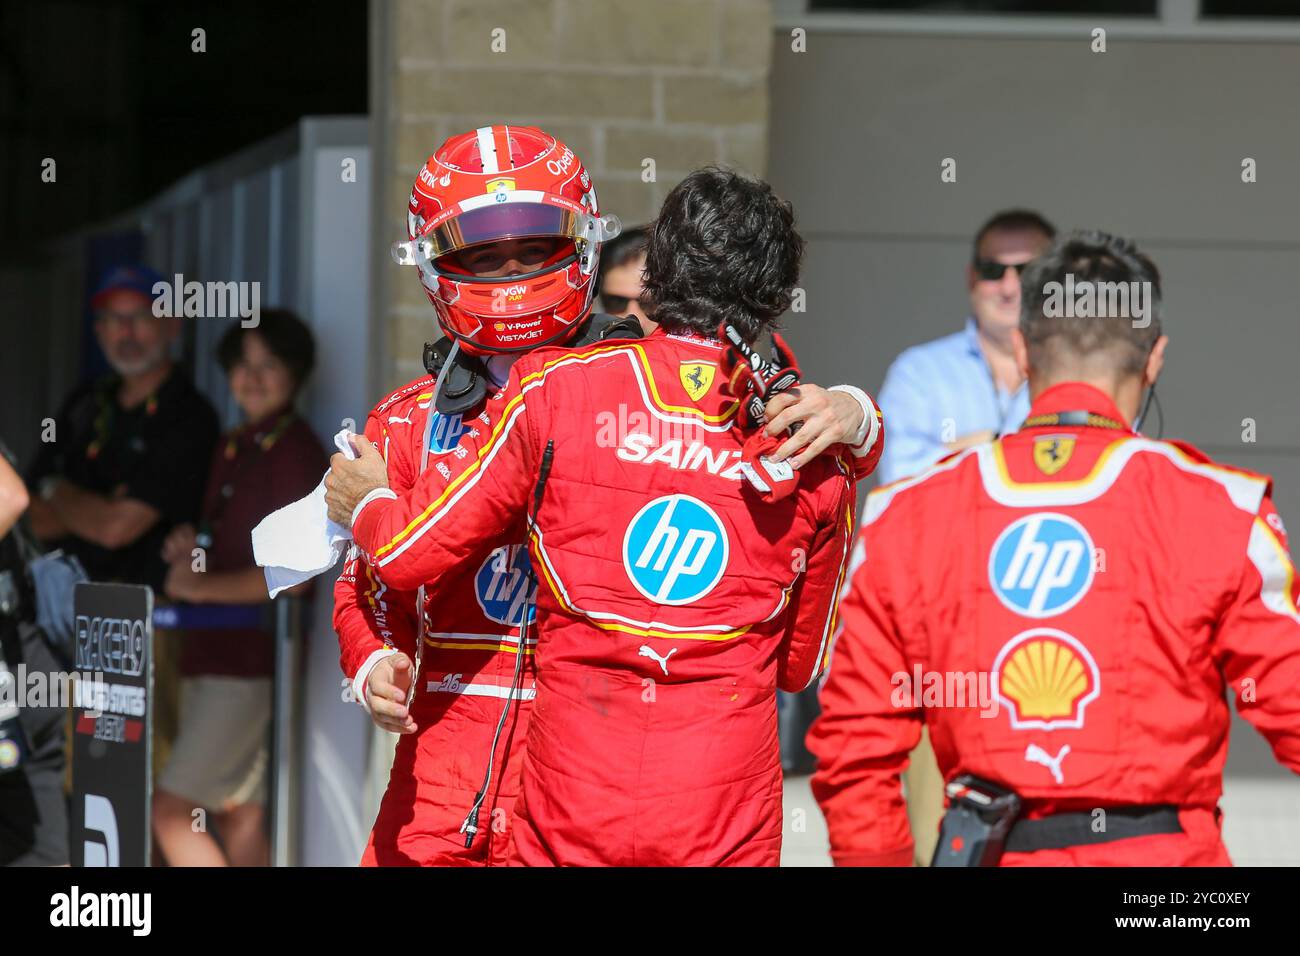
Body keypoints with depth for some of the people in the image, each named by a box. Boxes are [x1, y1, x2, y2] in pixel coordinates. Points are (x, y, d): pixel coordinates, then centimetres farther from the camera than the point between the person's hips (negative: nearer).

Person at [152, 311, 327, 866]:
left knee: (170, 810, -12)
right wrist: (190, 548, 5)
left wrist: (203, 586, -14)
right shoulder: (232, 449, 17)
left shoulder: (294, 451, -11)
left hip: (252, 658, -9)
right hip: (212, 652, 9)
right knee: (238, 816, 8)